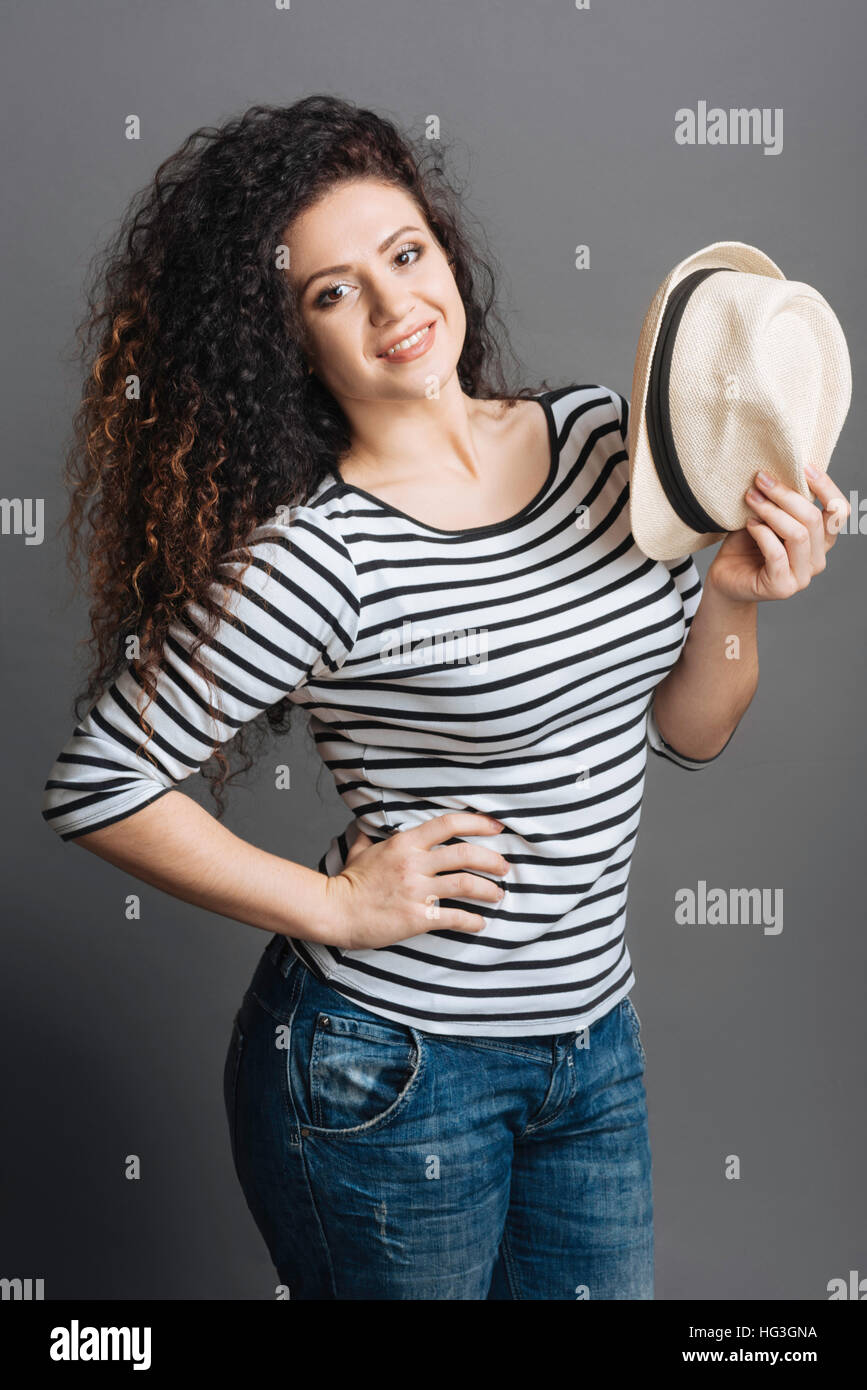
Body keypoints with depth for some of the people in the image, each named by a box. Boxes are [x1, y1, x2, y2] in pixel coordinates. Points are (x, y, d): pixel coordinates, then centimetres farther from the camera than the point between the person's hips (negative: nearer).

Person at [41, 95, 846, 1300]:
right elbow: (94, 787, -16)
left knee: (605, 1289, 21)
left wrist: (731, 597, -11)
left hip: (595, 1047, 6)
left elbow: (689, 735, 6)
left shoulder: (600, 434, -1)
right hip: (390, 1068, -5)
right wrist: (334, 906, -14)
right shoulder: (319, 556, -19)